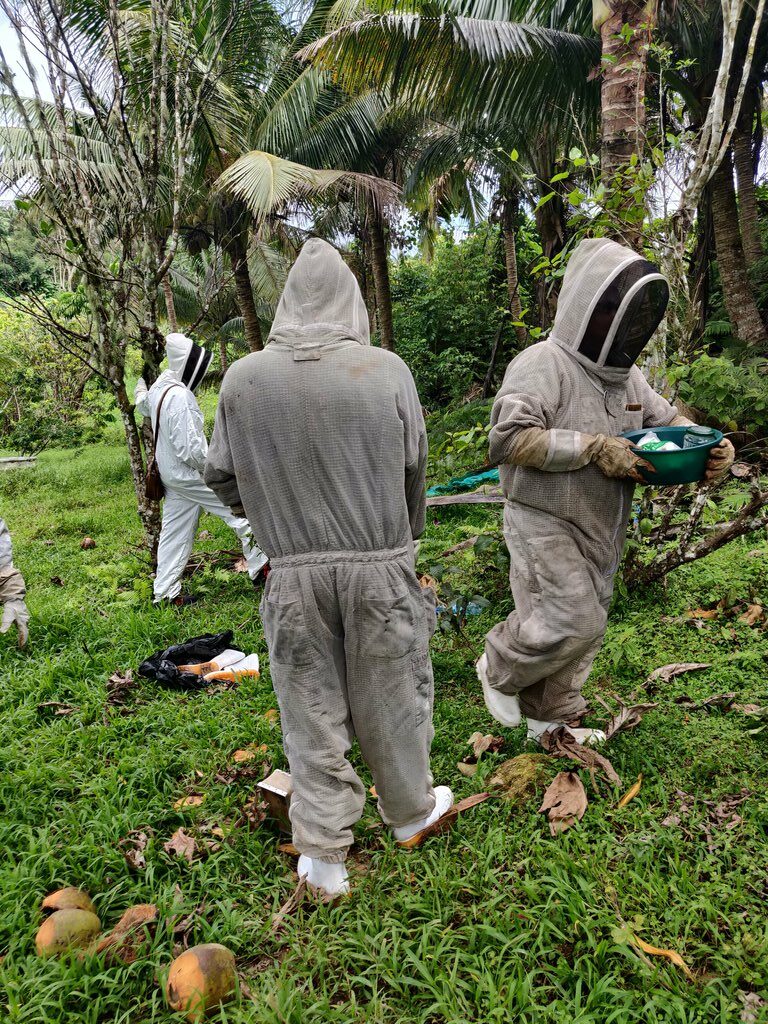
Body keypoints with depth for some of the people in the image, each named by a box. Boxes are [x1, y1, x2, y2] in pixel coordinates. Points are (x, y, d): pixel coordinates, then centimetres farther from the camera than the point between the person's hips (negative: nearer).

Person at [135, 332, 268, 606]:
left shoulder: (159, 386, 5)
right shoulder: (180, 397, -25)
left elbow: (144, 406, 29)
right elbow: (189, 448, -26)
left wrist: (140, 387, 48)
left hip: (170, 472, 10)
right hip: (190, 474, -10)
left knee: (175, 532, 14)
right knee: (242, 508, 0)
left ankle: (165, 592, 21)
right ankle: (262, 566, 8)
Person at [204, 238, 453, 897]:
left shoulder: (243, 379, -7)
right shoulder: (386, 370, -9)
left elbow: (223, 480, 2)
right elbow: (414, 469, 0)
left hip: (295, 573, 1)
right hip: (382, 566, 0)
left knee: (311, 707, 14)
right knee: (390, 696, 17)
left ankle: (323, 855, 25)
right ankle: (410, 811, 40)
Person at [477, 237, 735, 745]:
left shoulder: (627, 374, 10)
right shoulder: (543, 364, -17)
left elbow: (666, 419, 18)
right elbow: (509, 438, -28)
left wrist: (710, 446, -4)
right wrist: (593, 448, -28)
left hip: (601, 531, 8)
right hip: (545, 526, -8)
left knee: (585, 628, 14)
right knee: (572, 620, -12)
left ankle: (555, 718, 33)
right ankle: (499, 667, 17)